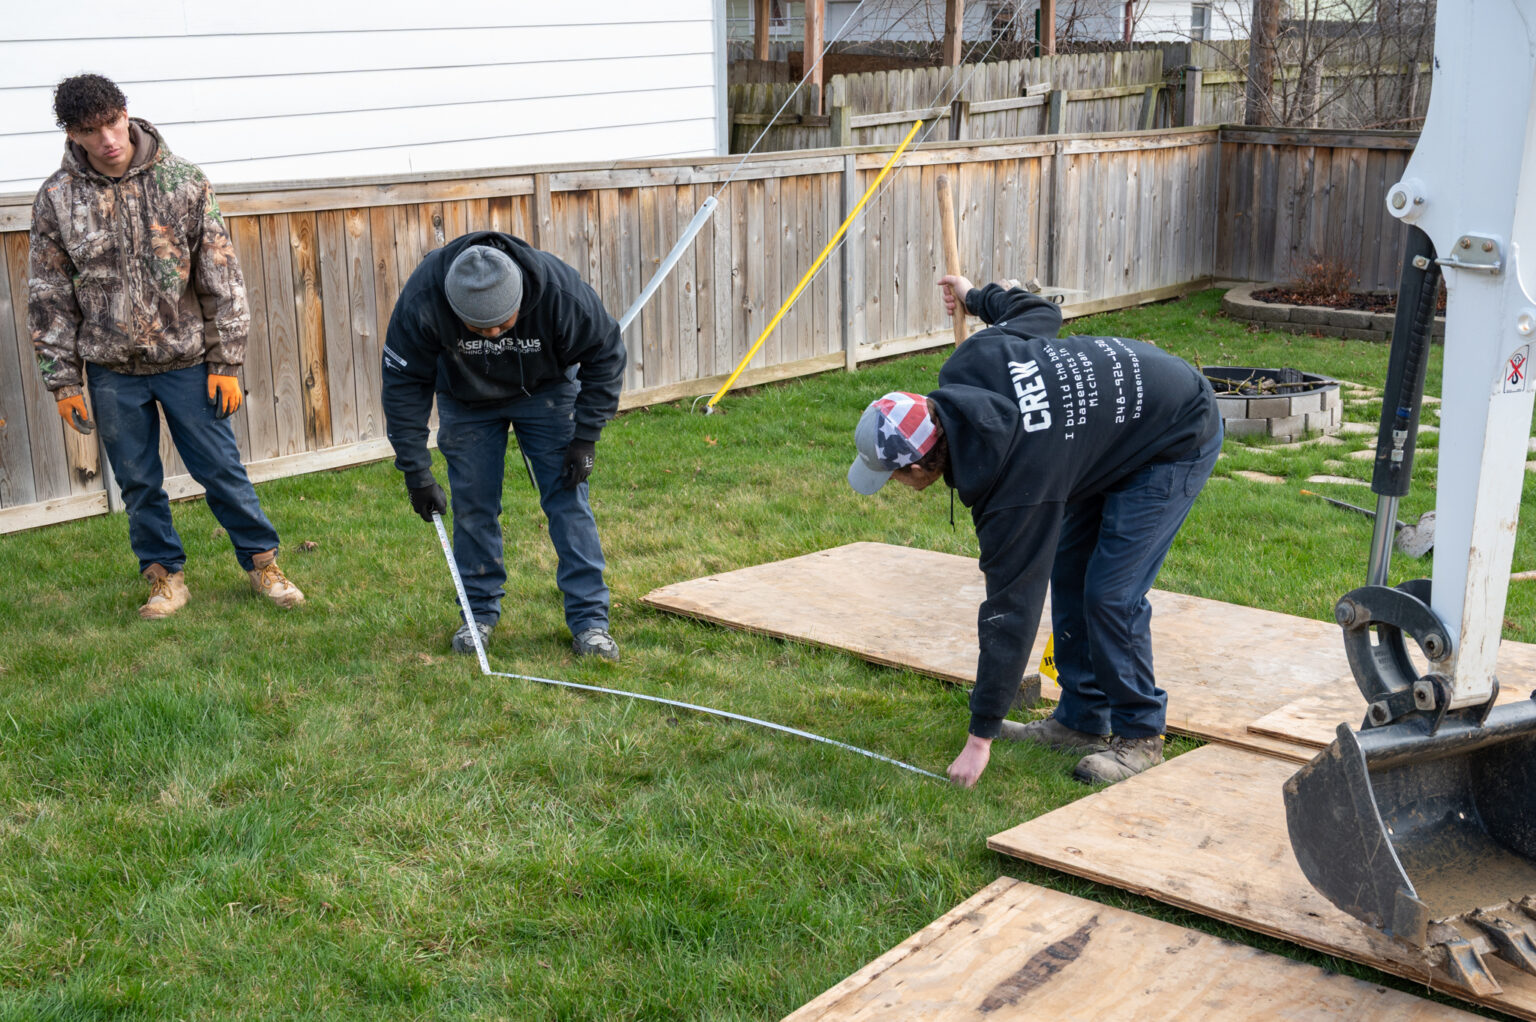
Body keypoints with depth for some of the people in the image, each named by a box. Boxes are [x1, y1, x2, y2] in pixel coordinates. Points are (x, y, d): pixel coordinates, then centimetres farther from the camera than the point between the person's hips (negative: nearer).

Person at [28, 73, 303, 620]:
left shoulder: (184, 180, -7)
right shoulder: (56, 198, -4)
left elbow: (221, 276, -3)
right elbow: (49, 297, 2)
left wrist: (226, 361, -5)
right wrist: (63, 381, 0)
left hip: (186, 360, -1)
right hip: (112, 370, 1)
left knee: (221, 469, 4)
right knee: (138, 483, 10)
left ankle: (262, 562, 20)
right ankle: (165, 575, 26)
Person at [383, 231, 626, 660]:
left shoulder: (559, 291, -37)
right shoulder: (422, 300, -36)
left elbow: (605, 355, -19)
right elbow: (404, 383, -22)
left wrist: (585, 437, -20)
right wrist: (416, 474, -23)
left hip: (546, 391, -1)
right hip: (466, 402, 1)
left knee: (568, 498, -6)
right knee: (473, 506, 0)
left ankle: (590, 620, -1)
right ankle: (480, 611, 19)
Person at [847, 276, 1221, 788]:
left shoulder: (1016, 485, -35)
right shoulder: (967, 364, -17)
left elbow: (1011, 610, -29)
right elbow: (1041, 312, 2)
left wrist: (980, 737, -22)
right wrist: (976, 296, 25)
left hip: (1179, 442, -10)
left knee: (1110, 593, -14)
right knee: (1068, 570, 10)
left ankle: (1139, 736, 5)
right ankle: (1082, 721, 19)